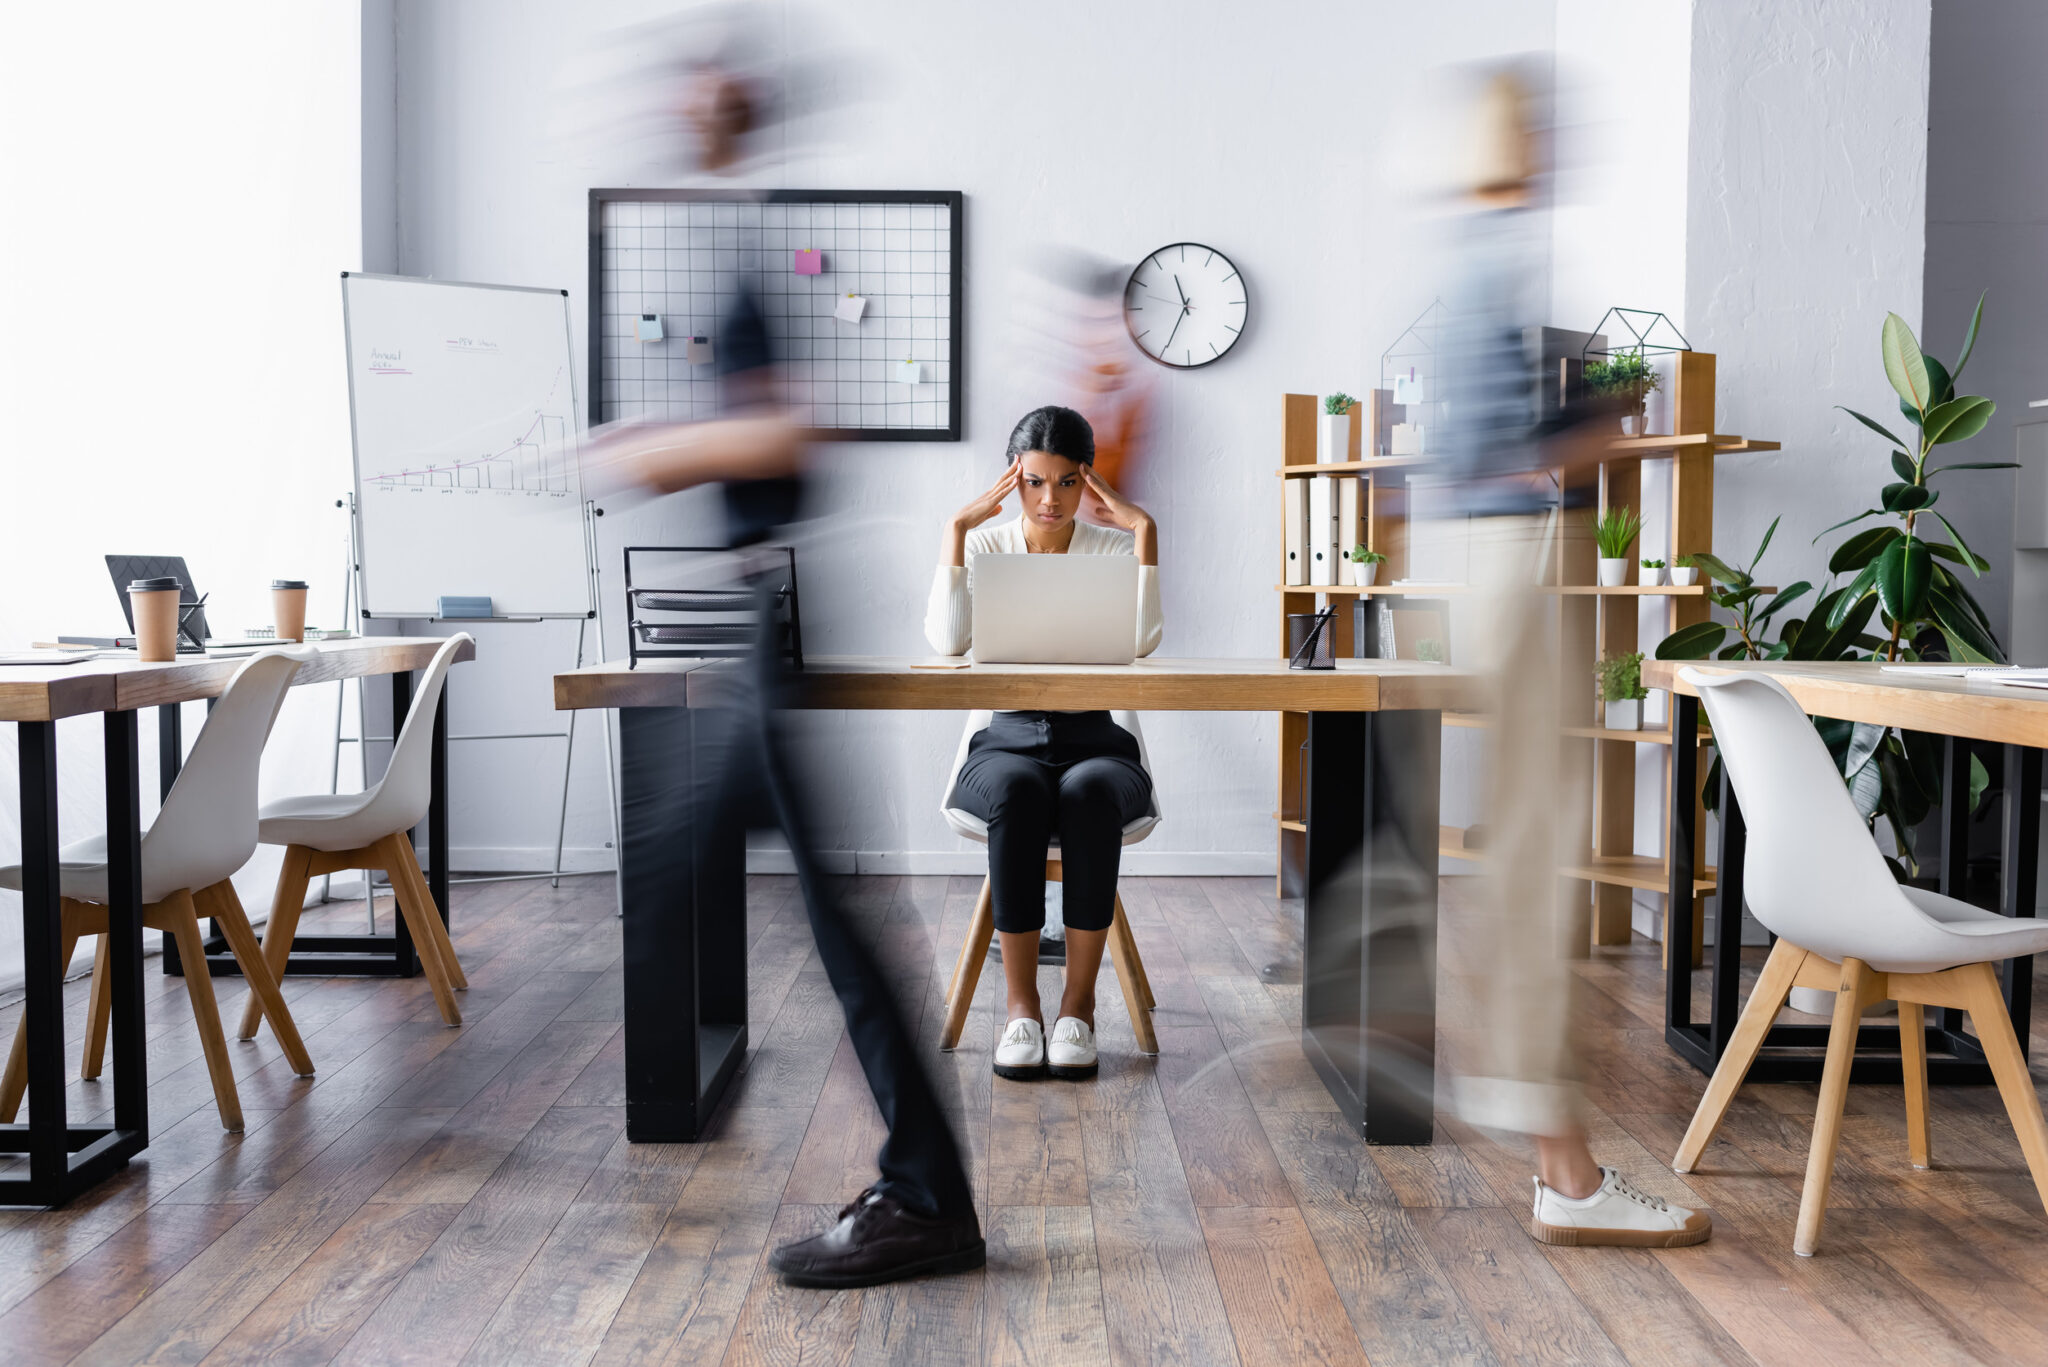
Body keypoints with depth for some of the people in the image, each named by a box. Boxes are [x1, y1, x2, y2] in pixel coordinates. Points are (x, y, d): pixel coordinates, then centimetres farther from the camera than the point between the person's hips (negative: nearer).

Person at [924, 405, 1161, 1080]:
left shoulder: (1115, 547, 7)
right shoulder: (983, 546, 8)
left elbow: (1142, 640, -12)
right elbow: (948, 639, -10)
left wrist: (1144, 528, -10)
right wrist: (957, 528, -8)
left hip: (1095, 740, 0)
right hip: (1007, 739, 0)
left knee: (1089, 792, -36)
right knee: (1017, 789, -36)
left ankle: (1078, 1002, -26)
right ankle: (1020, 1005, -28)